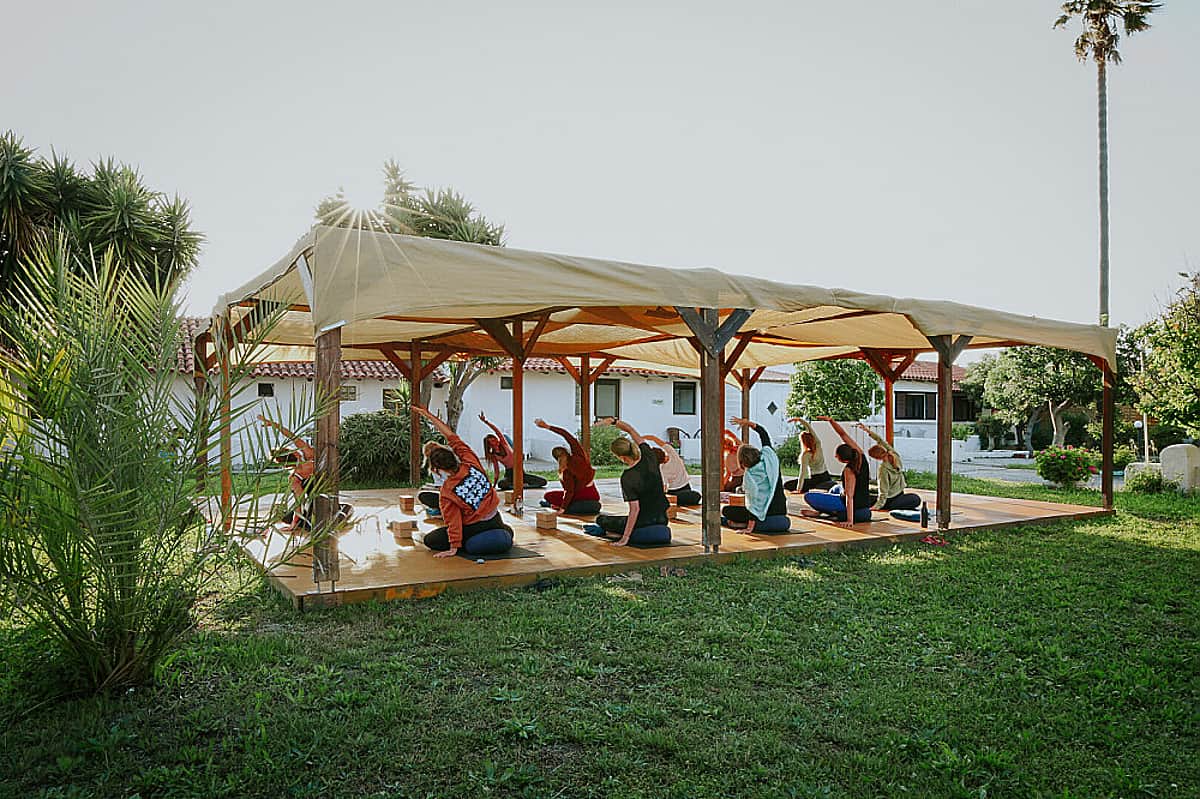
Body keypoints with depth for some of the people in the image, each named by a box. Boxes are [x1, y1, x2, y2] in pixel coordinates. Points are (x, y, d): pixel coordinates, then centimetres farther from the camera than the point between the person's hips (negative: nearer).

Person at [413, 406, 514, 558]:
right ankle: (505, 532, 9)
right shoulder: (471, 463, -12)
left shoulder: (446, 492, -22)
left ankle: (470, 544, -4)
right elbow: (451, 436, -9)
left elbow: (453, 521, -20)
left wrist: (453, 548, -13)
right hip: (495, 520, 5)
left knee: (429, 540, 5)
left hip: (474, 527, -5)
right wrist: (428, 415, -8)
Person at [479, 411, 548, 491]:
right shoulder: (493, 456, -2)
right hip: (509, 473, -1)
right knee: (501, 484, -39)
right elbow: (496, 472, 1)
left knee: (543, 481, -12)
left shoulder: (503, 443, -2)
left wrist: (486, 421, -28)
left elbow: (497, 430, -17)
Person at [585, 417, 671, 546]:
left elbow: (635, 509, -25)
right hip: (662, 519, 6)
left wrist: (625, 537, -22)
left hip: (643, 522, -6)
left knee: (601, 518, 17)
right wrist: (613, 421, -6)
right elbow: (630, 430, 1)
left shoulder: (627, 478, -26)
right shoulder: (648, 456, -10)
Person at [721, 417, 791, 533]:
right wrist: (748, 422, 14)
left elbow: (755, 502, -23)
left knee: (725, 510, 4)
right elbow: (764, 435, 13)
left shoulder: (750, 476, -17)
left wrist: (750, 526, -23)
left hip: (768, 513, -7)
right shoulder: (769, 456, -2)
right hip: (782, 510, 7)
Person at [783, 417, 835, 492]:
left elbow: (803, 472, -17)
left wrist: (799, 489, -14)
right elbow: (810, 428, 2)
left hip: (815, 479, -6)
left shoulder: (805, 455, -18)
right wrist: (800, 419, 0)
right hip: (826, 476, 6)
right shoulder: (818, 444, -5)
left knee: (786, 484, -5)